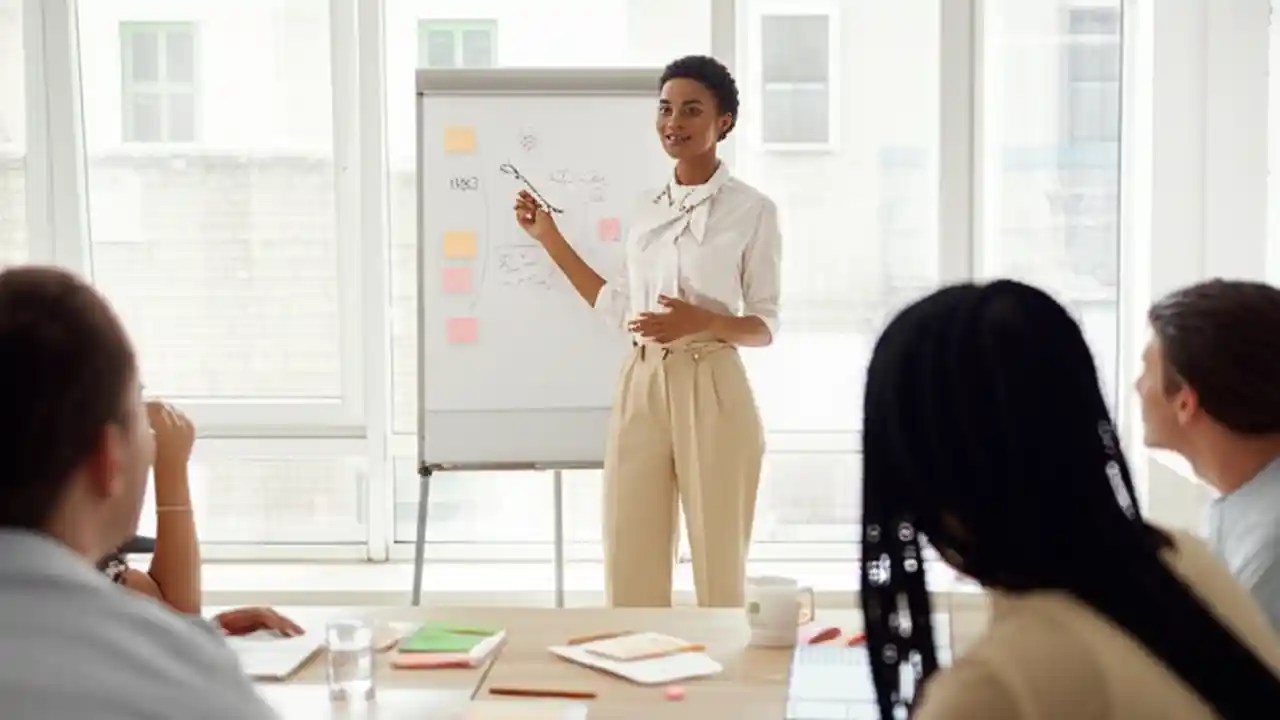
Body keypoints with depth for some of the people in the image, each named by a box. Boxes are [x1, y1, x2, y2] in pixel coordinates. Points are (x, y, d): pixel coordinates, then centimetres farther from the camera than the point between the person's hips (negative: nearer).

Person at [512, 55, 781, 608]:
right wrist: (549, 239, 19)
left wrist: (702, 322, -21)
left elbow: (765, 326, -2)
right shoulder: (646, 209, 13)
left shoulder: (752, 209, -3)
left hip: (711, 391, -5)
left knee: (719, 565, 2)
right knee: (630, 567, 4)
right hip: (642, 388, 5)